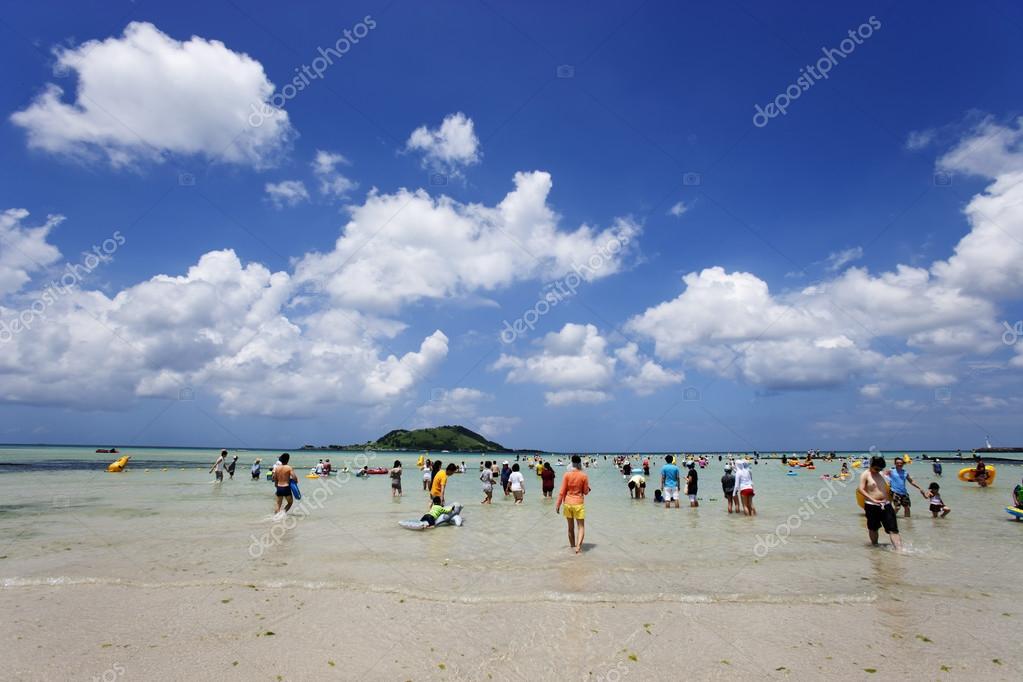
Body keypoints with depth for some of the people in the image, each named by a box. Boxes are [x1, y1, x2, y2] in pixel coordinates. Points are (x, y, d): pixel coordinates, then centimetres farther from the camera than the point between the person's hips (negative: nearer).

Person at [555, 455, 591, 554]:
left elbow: (562, 491, -5)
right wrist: (588, 488, 20)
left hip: (567, 503, 2)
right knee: (581, 527, 5)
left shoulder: (567, 474, -6)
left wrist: (558, 504, 2)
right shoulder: (584, 475, -8)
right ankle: (578, 547, -11)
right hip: (578, 504, -2)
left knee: (571, 527, 17)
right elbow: (586, 492, -2)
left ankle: (572, 546, 28)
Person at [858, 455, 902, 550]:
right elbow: (861, 490, -15)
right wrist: (873, 500, -23)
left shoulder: (882, 474, 12)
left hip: (886, 505, 4)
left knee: (893, 529, -5)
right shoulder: (865, 475, -6)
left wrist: (890, 503, 18)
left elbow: (887, 489, 22)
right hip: (872, 506, -4)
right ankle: (875, 545, 31)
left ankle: (899, 549, -10)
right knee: (873, 528, 12)